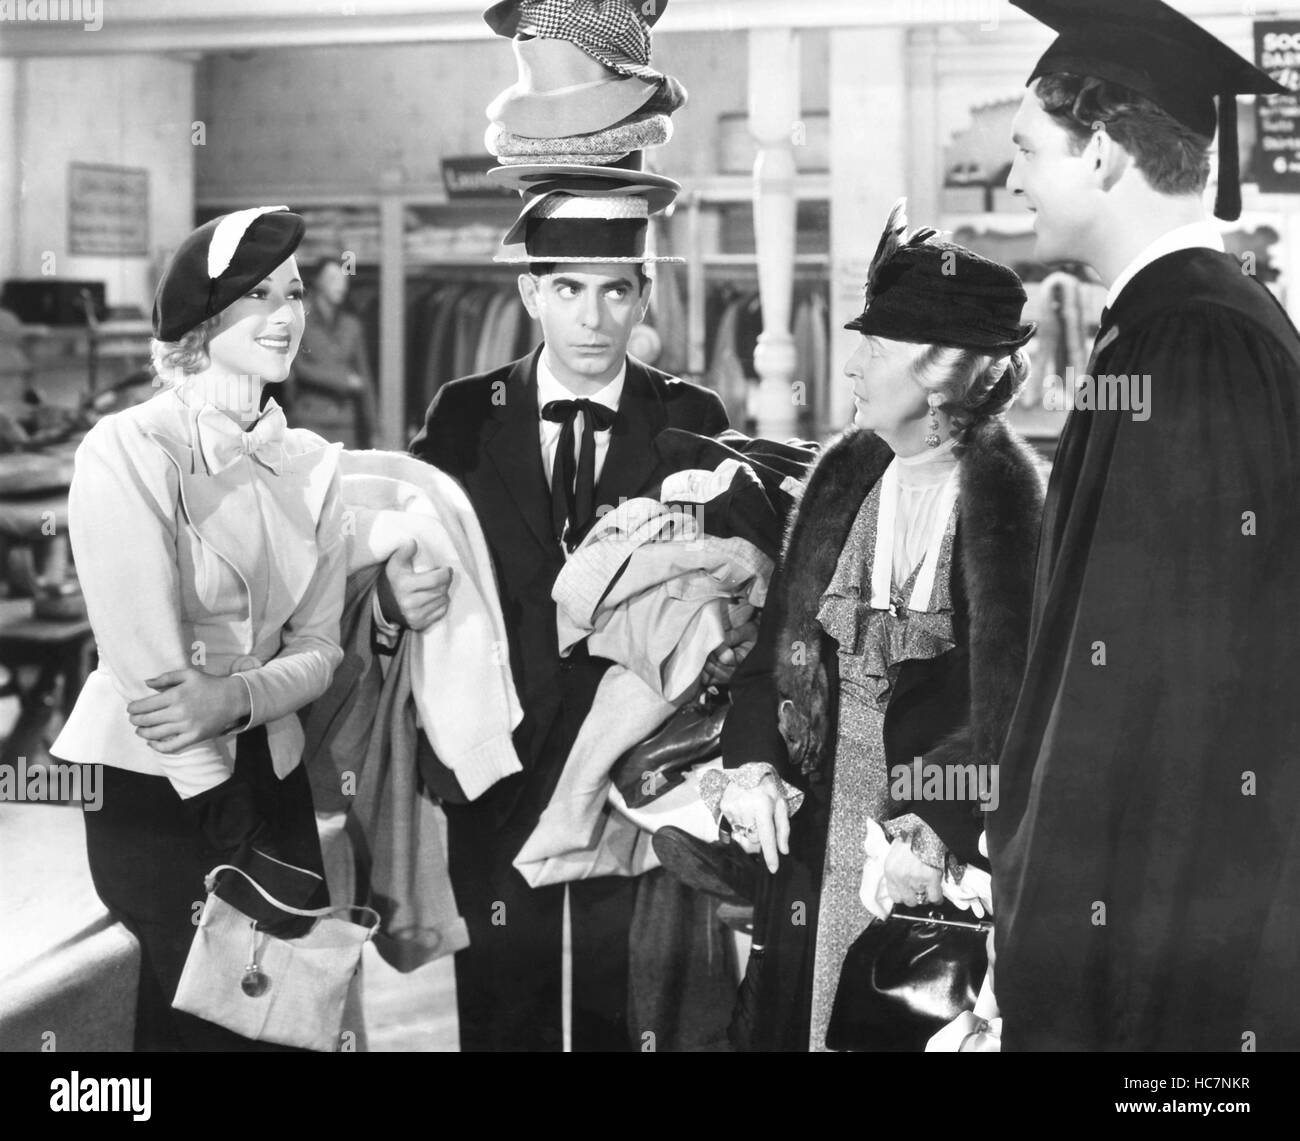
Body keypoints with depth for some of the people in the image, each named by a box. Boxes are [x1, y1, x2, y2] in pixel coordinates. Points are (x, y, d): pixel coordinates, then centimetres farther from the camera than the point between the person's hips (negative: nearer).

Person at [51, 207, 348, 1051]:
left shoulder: (310, 464, 6)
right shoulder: (131, 450, -13)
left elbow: (318, 647, 4)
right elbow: (145, 658, -17)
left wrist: (235, 696, -19)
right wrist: (236, 849, -17)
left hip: (272, 779, 6)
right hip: (153, 791, -5)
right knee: (212, 1021, 0)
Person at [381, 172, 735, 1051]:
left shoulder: (692, 423, 3)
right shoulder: (461, 419, 5)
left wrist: (725, 643, -20)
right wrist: (398, 592, -17)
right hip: (497, 786, 1)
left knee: (628, 1020, 5)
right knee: (500, 1019, 7)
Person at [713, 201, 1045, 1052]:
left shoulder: (1009, 501, -13)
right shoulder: (844, 474, 6)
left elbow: (1005, 698, -16)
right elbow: (781, 632, 9)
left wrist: (940, 828, -25)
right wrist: (751, 760, -4)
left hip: (937, 844, -5)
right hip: (813, 823, 6)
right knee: (800, 1014, 12)